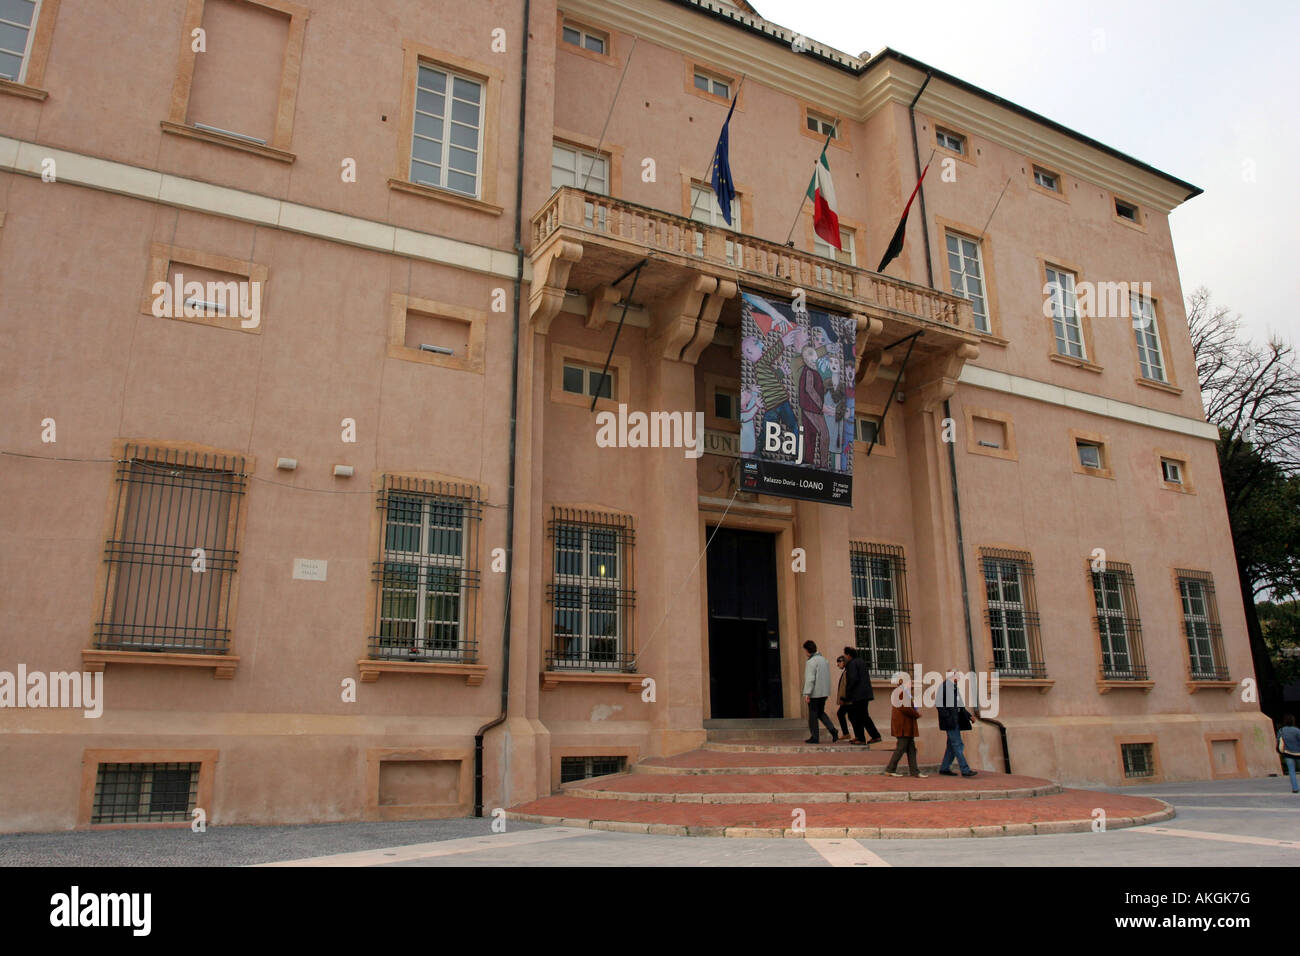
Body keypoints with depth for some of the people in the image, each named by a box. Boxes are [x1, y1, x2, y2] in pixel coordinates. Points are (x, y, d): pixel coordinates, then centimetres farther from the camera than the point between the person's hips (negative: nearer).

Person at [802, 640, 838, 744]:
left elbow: (810, 679, -21)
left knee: (813, 715, 3)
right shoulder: (824, 660, 11)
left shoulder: (811, 662, -15)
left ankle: (815, 737, 7)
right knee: (821, 713, 18)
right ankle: (833, 732, 4)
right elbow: (827, 676, 16)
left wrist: (807, 694, -19)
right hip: (824, 692, 8)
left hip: (815, 693, -8)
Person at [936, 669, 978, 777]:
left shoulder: (955, 688, 18)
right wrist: (947, 717, -20)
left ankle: (944, 768, 16)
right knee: (957, 744, -10)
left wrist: (969, 716, 12)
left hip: (956, 720, 9)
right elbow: (939, 705, -15)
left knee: (952, 744, 10)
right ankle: (965, 769, -10)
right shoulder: (944, 687, -10)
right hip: (949, 720, -9)